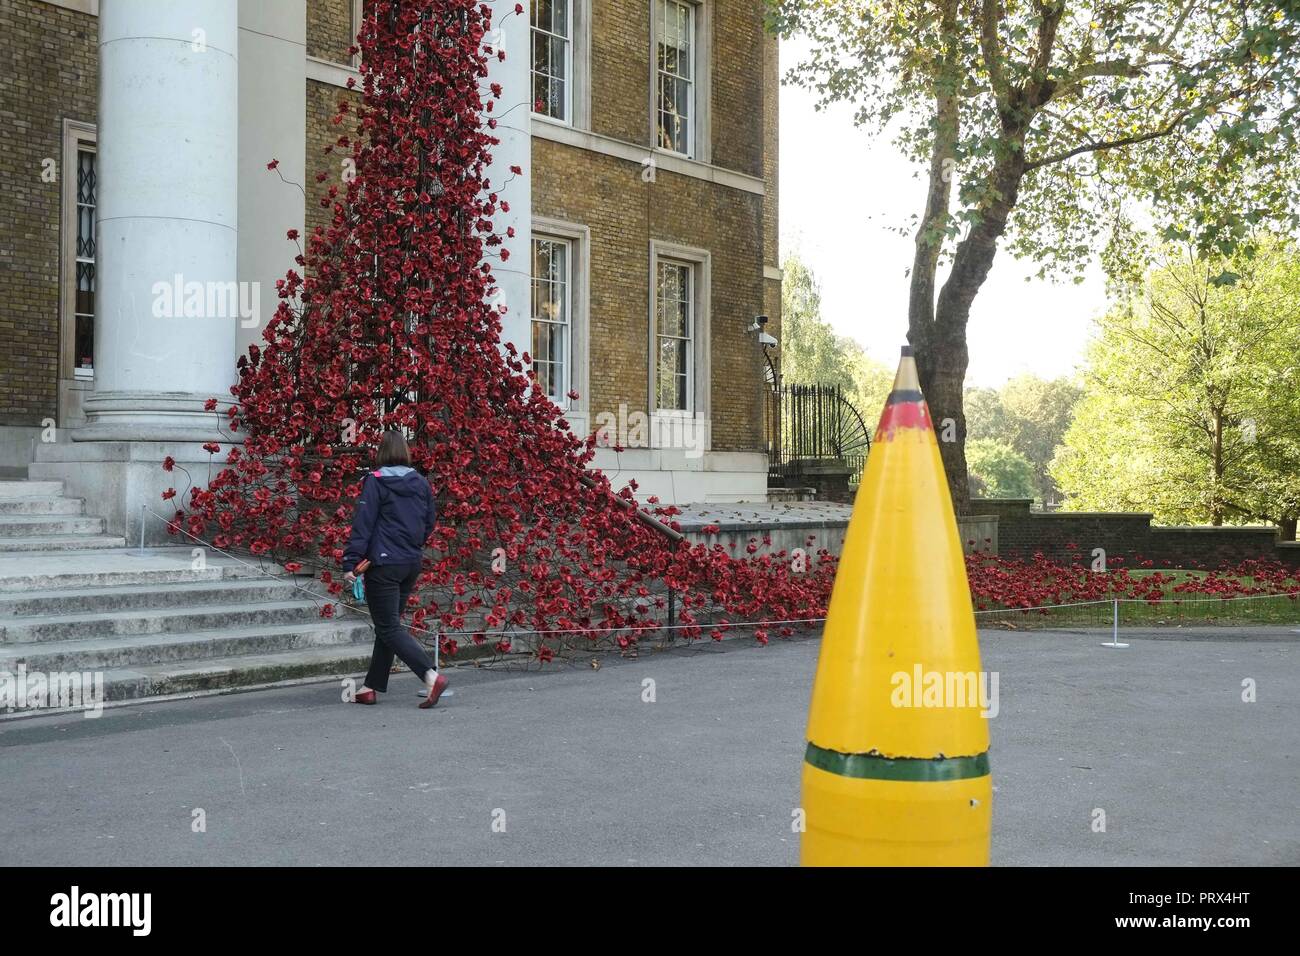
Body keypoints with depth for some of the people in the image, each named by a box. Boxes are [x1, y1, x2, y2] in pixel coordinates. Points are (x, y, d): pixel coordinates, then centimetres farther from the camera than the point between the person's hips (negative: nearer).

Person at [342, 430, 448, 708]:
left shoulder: (375, 481, -10)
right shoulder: (421, 483, 7)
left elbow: (362, 523, -13)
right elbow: (430, 522, 13)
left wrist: (351, 562, -12)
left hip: (383, 563, -6)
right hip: (413, 563, 7)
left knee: (389, 628, -4)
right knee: (388, 624, 15)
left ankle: (431, 675, -19)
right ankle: (371, 686, 21)